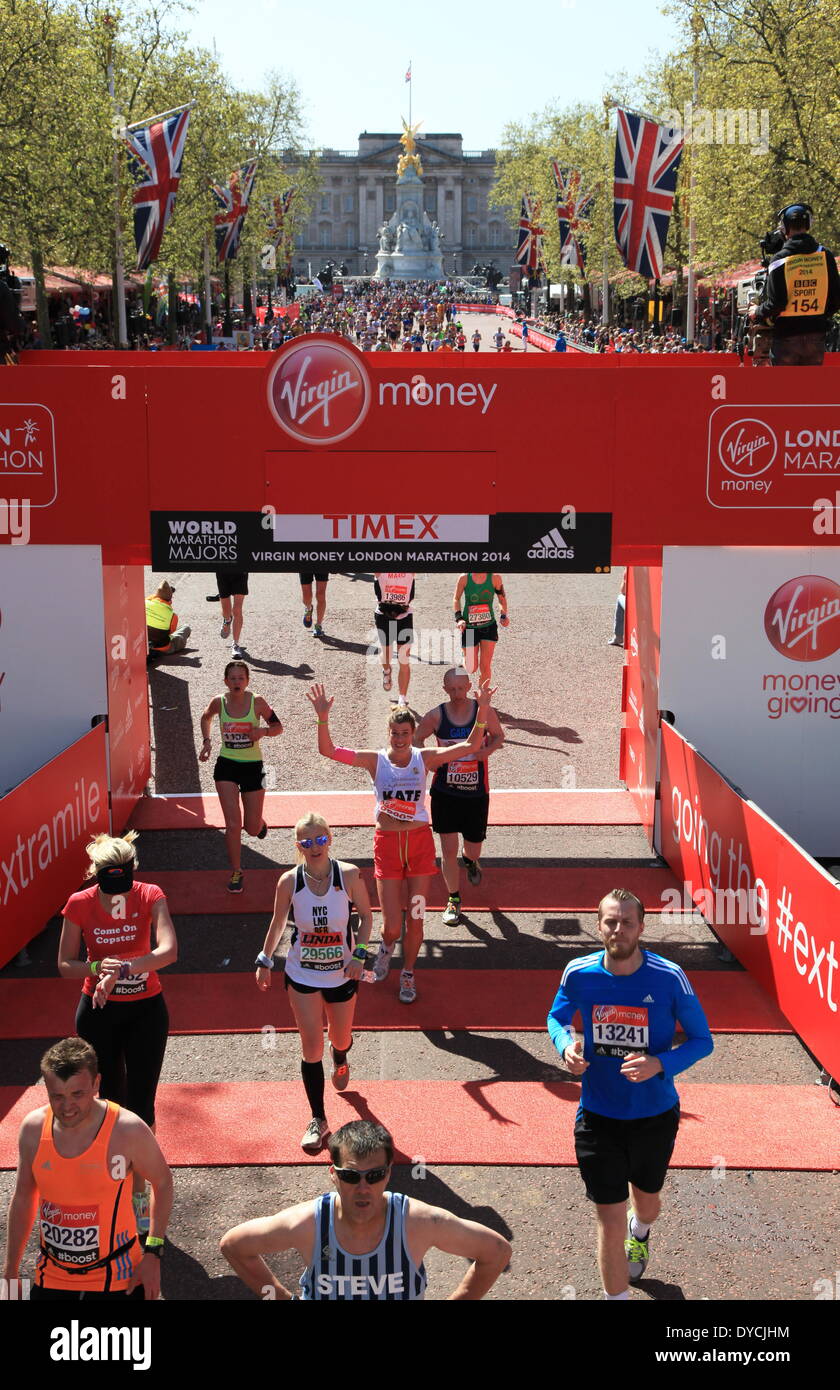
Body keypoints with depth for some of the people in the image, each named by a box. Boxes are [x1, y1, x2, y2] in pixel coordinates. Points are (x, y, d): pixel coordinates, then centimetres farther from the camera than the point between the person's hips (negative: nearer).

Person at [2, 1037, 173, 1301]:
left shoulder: (128, 1130, -19)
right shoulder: (33, 1128, -8)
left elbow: (162, 1183, -3)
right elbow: (23, 1199, 6)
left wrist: (153, 1253, -9)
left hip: (117, 1280, -3)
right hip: (51, 1281, 3)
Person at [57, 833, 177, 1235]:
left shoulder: (150, 896, -18)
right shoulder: (79, 905, -14)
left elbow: (168, 950, -32)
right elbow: (65, 966, -8)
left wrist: (122, 969, -43)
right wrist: (98, 967, -28)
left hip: (146, 1010, -1)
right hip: (98, 1012, 1)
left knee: (141, 1104, 2)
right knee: (111, 1101, 13)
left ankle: (139, 1194, 15)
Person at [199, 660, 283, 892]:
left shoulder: (257, 702, -10)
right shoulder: (218, 703, -6)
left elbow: (278, 727, -1)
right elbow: (206, 718, 17)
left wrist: (263, 731, -21)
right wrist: (206, 741, 3)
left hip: (252, 766, 0)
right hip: (226, 766, 0)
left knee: (252, 828, 7)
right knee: (233, 824, -8)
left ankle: (259, 822, 46)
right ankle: (236, 873, 9)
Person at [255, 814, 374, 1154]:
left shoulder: (349, 874, -14)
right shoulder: (289, 881, -12)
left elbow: (366, 915, -1)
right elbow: (278, 923, 3)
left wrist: (360, 954, -11)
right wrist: (265, 961, 8)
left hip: (342, 973, 1)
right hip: (302, 975, -1)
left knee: (340, 1037, 18)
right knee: (311, 1046, -3)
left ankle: (340, 1061, 57)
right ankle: (318, 1120, 10)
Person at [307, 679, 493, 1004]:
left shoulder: (424, 758, -2)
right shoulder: (375, 759, -4)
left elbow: (471, 746, -7)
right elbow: (328, 750, -12)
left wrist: (482, 711, -19)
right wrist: (323, 718, -27)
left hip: (420, 842, 1)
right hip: (387, 843, -1)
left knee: (415, 919, 7)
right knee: (392, 925, -2)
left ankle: (408, 974, 31)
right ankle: (387, 947, 36)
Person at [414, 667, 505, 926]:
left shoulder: (484, 712, -8)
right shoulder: (436, 715, -8)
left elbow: (499, 735, 8)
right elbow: (416, 738, 7)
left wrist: (488, 749, -13)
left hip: (477, 792, 1)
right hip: (444, 792, -1)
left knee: (474, 846, 12)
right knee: (448, 849, -2)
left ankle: (470, 860, 52)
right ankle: (454, 900, 17)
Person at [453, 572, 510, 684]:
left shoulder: (495, 578, -9)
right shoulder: (464, 578, -10)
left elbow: (502, 597, 5)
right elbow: (456, 598, 3)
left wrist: (504, 616, -9)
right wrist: (459, 618, -10)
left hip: (489, 626, 0)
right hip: (469, 627, 0)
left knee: (485, 666, -5)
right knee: (471, 668, 7)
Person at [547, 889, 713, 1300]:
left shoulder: (670, 978, -19)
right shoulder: (578, 974, -13)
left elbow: (702, 1040, -8)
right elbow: (557, 1017, 7)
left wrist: (660, 1064, -26)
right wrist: (566, 1045, -16)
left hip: (655, 1115, 1)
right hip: (598, 1116, -1)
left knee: (646, 1198, 27)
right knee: (609, 1219, -2)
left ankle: (639, 1235, 64)